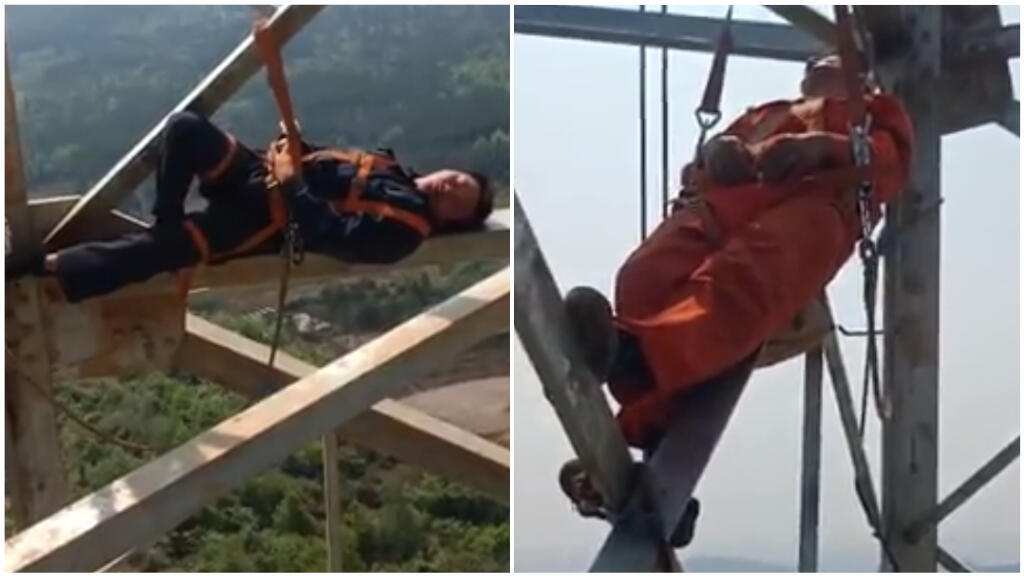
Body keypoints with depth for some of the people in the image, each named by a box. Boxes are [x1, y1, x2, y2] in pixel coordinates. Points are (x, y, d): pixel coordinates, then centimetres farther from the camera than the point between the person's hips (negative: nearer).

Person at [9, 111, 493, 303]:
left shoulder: (404, 227, -13)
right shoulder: (392, 168, 15)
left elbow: (337, 236, -24)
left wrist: (293, 187, -24)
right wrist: (292, 148, 4)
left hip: (268, 219, -8)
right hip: (258, 172, 8)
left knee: (155, 252, -25)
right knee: (185, 128, -18)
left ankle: (45, 268, -18)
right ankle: (166, 222, -1)